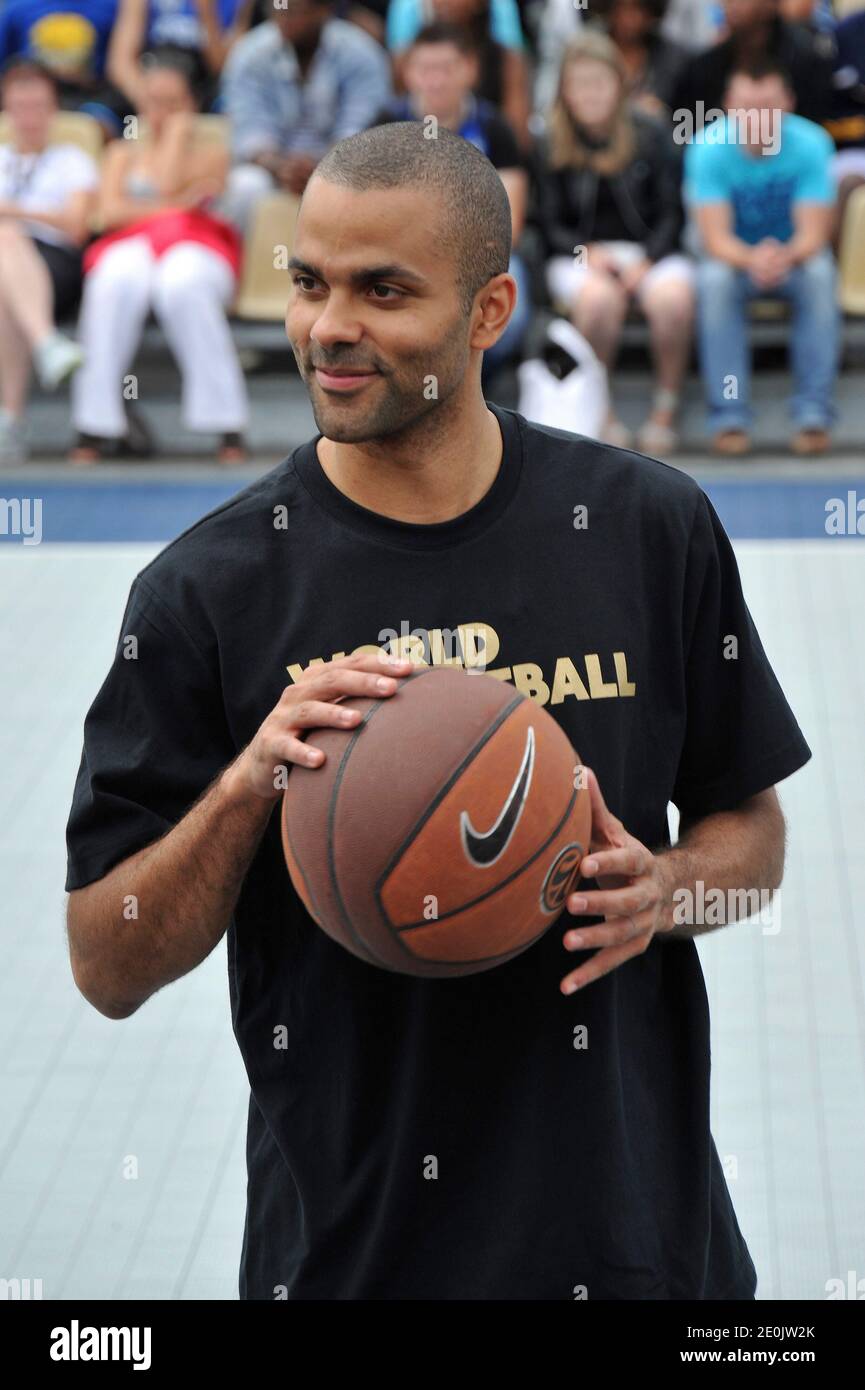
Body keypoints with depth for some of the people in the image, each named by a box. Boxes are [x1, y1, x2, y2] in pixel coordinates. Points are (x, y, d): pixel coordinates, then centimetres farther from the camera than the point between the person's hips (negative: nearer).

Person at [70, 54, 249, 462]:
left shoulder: (211, 153, 21)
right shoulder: (123, 154, 28)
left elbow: (168, 184, 0)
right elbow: (110, 210, 7)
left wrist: (178, 132, 10)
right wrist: (172, 207, -2)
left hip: (195, 249, -1)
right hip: (131, 248, 1)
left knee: (183, 284, -41)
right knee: (117, 282, -39)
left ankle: (229, 428, -42)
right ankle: (96, 424, -39)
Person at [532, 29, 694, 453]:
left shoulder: (650, 135, 4)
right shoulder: (551, 144, 4)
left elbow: (672, 213, 4)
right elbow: (549, 223, 4)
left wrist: (647, 260, -12)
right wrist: (584, 252, -15)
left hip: (649, 250, 0)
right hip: (578, 255, 0)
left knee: (672, 297, -34)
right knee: (600, 298, -37)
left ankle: (666, 407, -17)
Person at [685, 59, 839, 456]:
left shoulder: (811, 144, -18)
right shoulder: (708, 148, -18)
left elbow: (814, 235, -21)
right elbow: (716, 238, -23)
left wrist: (786, 256, -44)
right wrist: (751, 259, -45)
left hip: (796, 256, 0)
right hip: (734, 256, 0)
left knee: (820, 274, -33)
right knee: (714, 280, -33)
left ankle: (813, 415, -29)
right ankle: (729, 417, -31)